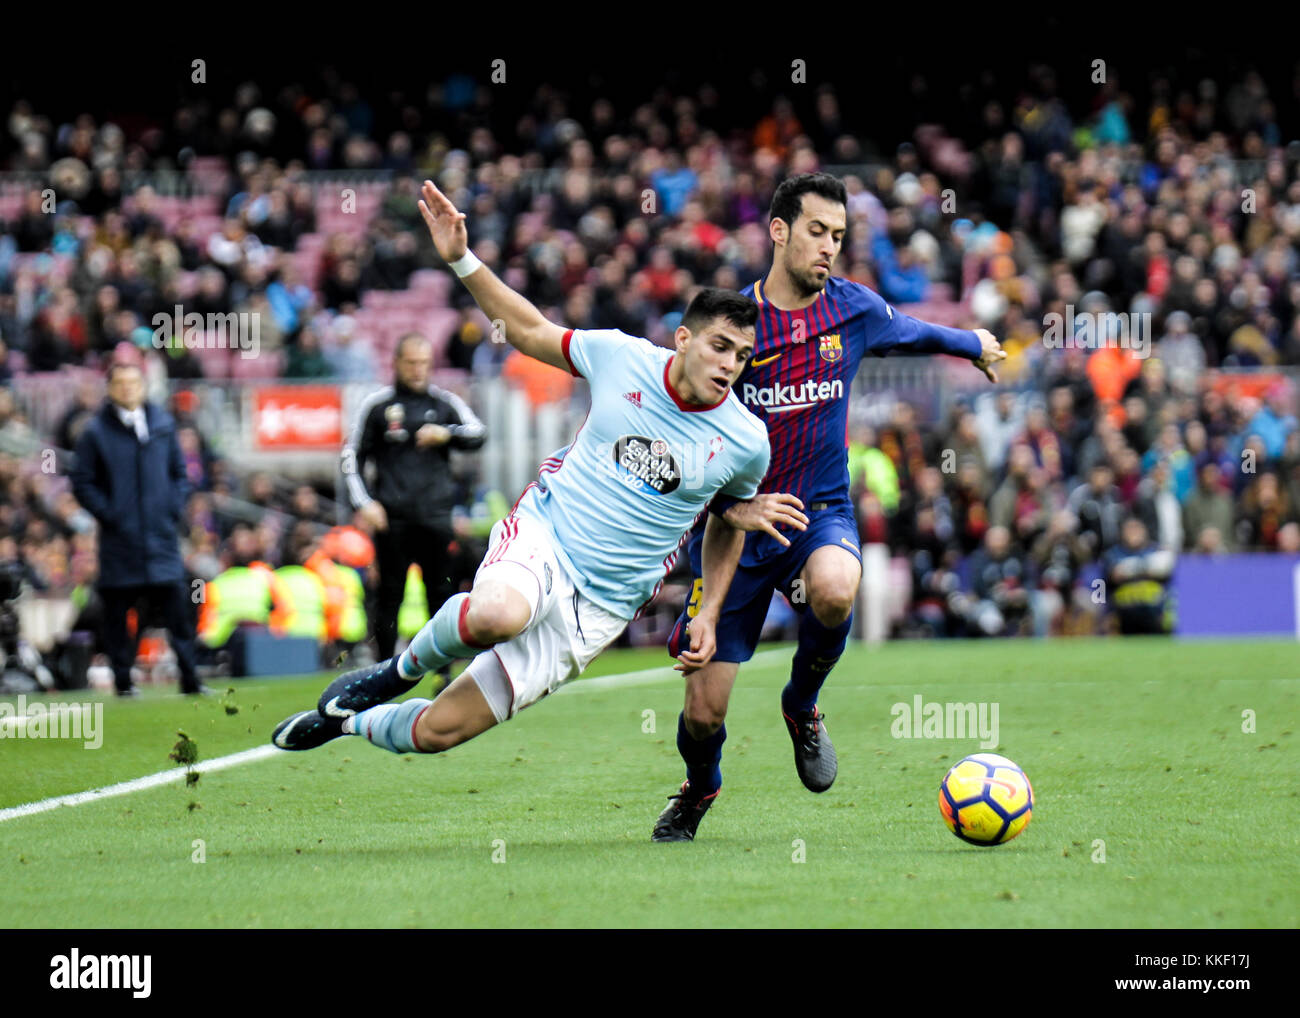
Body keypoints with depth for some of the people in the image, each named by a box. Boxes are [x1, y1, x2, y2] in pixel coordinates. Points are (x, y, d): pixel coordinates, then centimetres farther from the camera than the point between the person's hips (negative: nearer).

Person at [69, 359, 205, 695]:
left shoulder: (162, 423, 9)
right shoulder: (96, 432, -1)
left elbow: (179, 471, 18)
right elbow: (82, 483, 0)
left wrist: (175, 508, 5)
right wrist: (108, 514, -9)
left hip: (162, 538, 2)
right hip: (120, 538, -2)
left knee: (179, 609, -3)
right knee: (118, 613, 2)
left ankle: (189, 678, 1)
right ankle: (123, 680, 10)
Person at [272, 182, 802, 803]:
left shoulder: (746, 441, -3)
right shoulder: (620, 356, -5)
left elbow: (728, 520, 18)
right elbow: (529, 332, 12)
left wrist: (709, 614, 11)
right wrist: (462, 261, 3)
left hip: (599, 607, 1)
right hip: (541, 537, -1)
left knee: (440, 729, -7)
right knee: (495, 614, -41)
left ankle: (348, 722, 28)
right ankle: (401, 670, -6)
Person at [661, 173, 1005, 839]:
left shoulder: (854, 309, 1)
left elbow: (910, 332, 25)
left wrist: (972, 344, 43)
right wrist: (727, 500, -21)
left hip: (820, 512, 1)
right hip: (736, 524, -1)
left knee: (835, 590, -37)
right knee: (704, 711, -4)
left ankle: (802, 704, -4)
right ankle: (699, 788, 34)